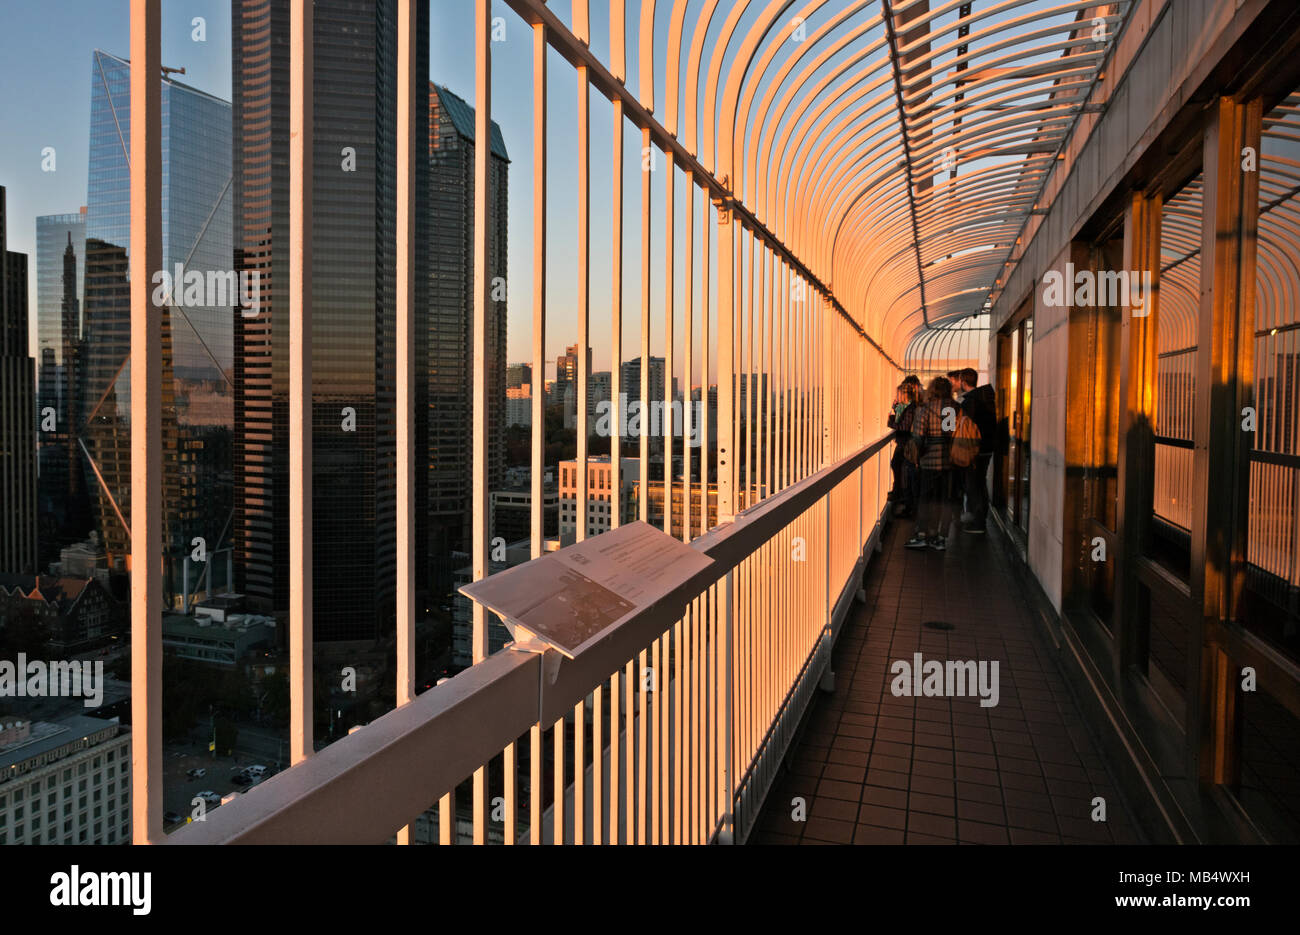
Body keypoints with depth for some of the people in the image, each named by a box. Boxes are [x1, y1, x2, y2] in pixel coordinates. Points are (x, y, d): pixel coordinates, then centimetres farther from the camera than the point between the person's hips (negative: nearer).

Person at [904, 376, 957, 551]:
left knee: (927, 497, 7)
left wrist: (917, 456, 0)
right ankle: (941, 538, 11)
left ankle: (922, 534, 9)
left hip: (931, 459, -3)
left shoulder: (924, 408, -6)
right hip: (951, 459, 3)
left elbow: (918, 435, -12)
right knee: (946, 499, 8)